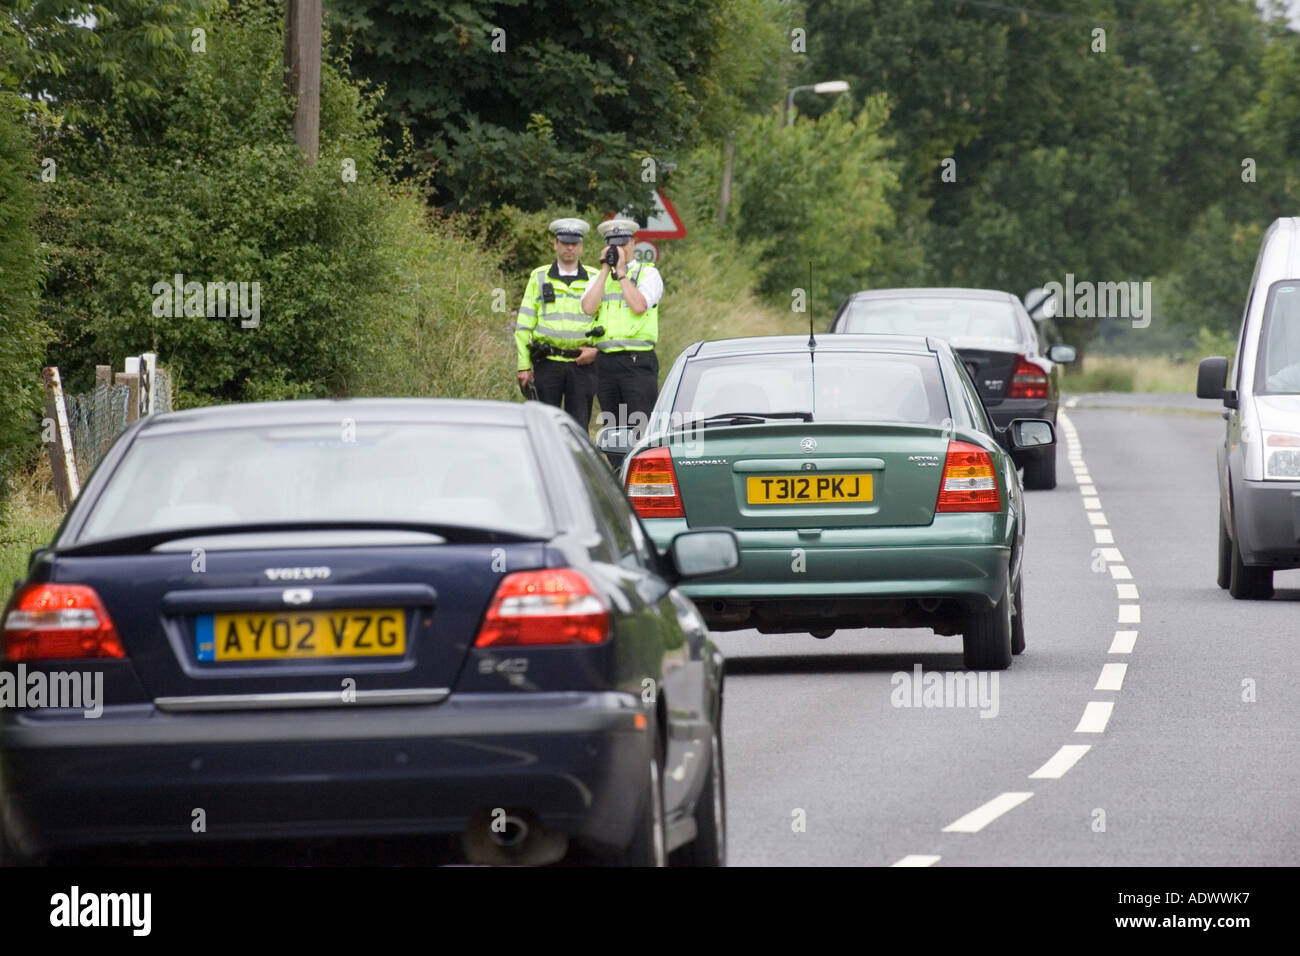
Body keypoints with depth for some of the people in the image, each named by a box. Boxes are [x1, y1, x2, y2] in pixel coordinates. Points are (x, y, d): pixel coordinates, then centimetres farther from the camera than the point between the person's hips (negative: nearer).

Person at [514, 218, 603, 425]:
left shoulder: (594, 279, 9)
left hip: (582, 364, 0)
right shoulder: (539, 278, 9)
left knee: (579, 427, -2)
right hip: (548, 364, 0)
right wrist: (523, 365, 1)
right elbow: (524, 324, 8)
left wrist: (597, 350, -4)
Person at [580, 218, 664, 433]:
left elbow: (639, 306, -13)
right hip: (606, 362, 5)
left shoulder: (648, 273, 5)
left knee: (641, 427, -12)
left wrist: (621, 272, -6)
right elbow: (588, 308, -3)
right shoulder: (597, 279, 17)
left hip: (638, 361, -5)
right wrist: (606, 270, -1)